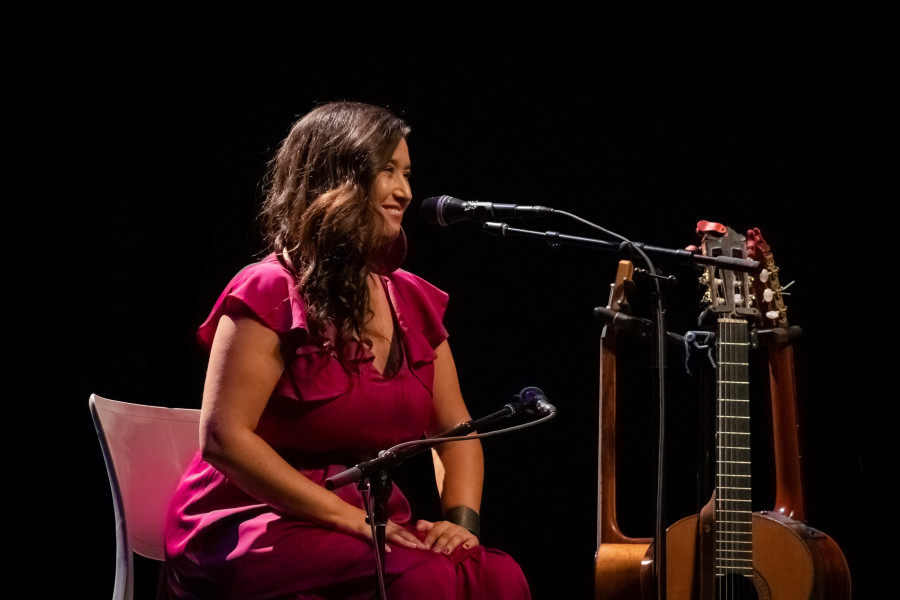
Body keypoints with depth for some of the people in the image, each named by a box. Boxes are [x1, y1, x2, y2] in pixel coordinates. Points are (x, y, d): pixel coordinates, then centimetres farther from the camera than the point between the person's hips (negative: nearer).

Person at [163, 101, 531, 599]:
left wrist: (461, 519, -6)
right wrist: (350, 518, -19)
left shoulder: (413, 301, 14)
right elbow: (223, 438, -15)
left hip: (377, 529, 6)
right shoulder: (270, 292, -7)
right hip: (258, 527, -6)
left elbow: (456, 431, 15)